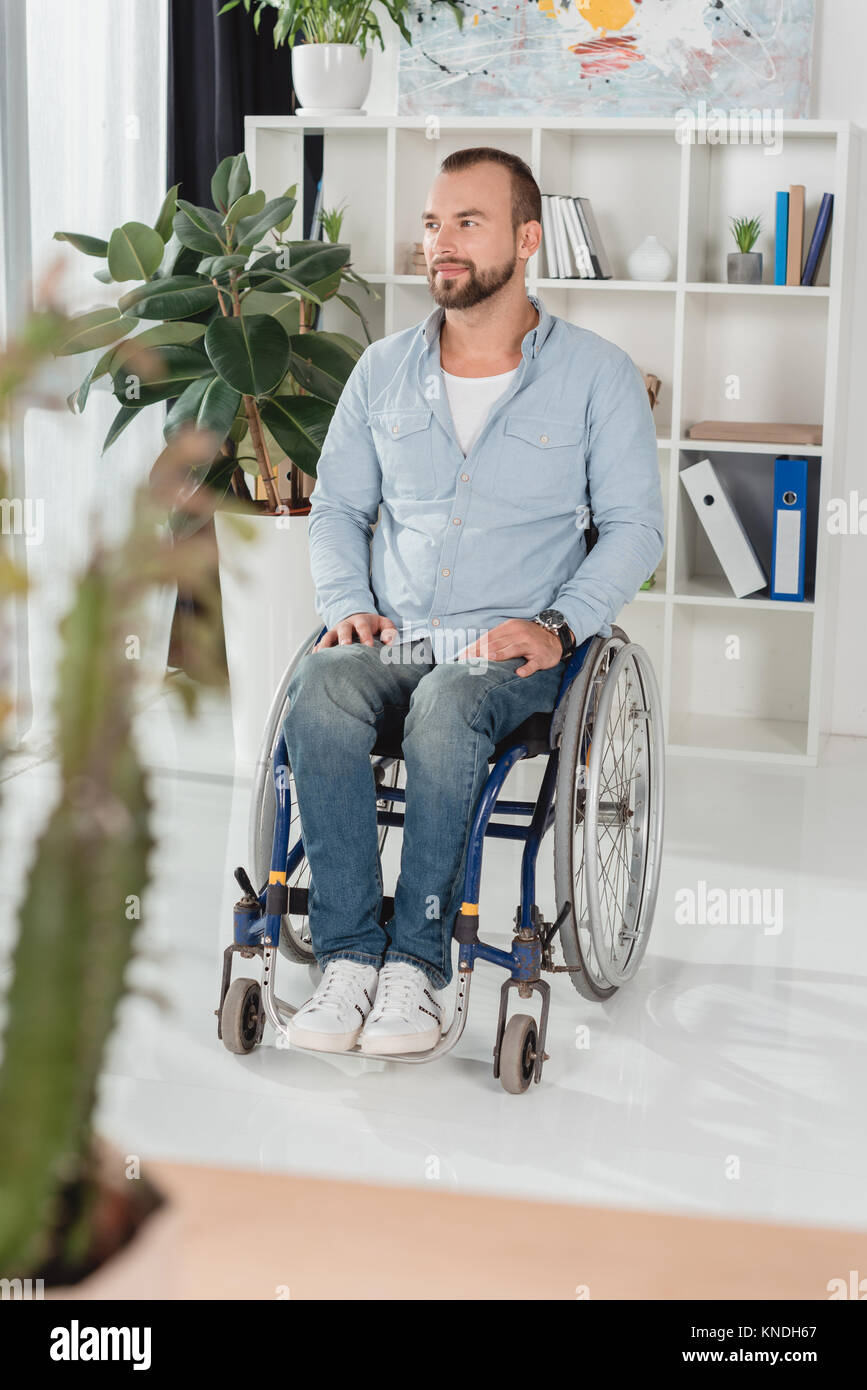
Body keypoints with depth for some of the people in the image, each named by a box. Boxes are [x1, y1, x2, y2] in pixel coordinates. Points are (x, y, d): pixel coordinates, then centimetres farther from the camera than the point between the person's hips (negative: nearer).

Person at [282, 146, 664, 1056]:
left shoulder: (596, 375, 4)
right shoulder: (382, 371, 14)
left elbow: (633, 525, 1)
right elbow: (337, 506, 19)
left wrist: (557, 625, -13)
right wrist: (347, 605, -1)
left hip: (512, 649, -3)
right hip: (391, 638, 3)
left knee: (444, 712, -37)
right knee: (318, 697, -31)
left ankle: (417, 961, -27)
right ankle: (348, 956, -27)